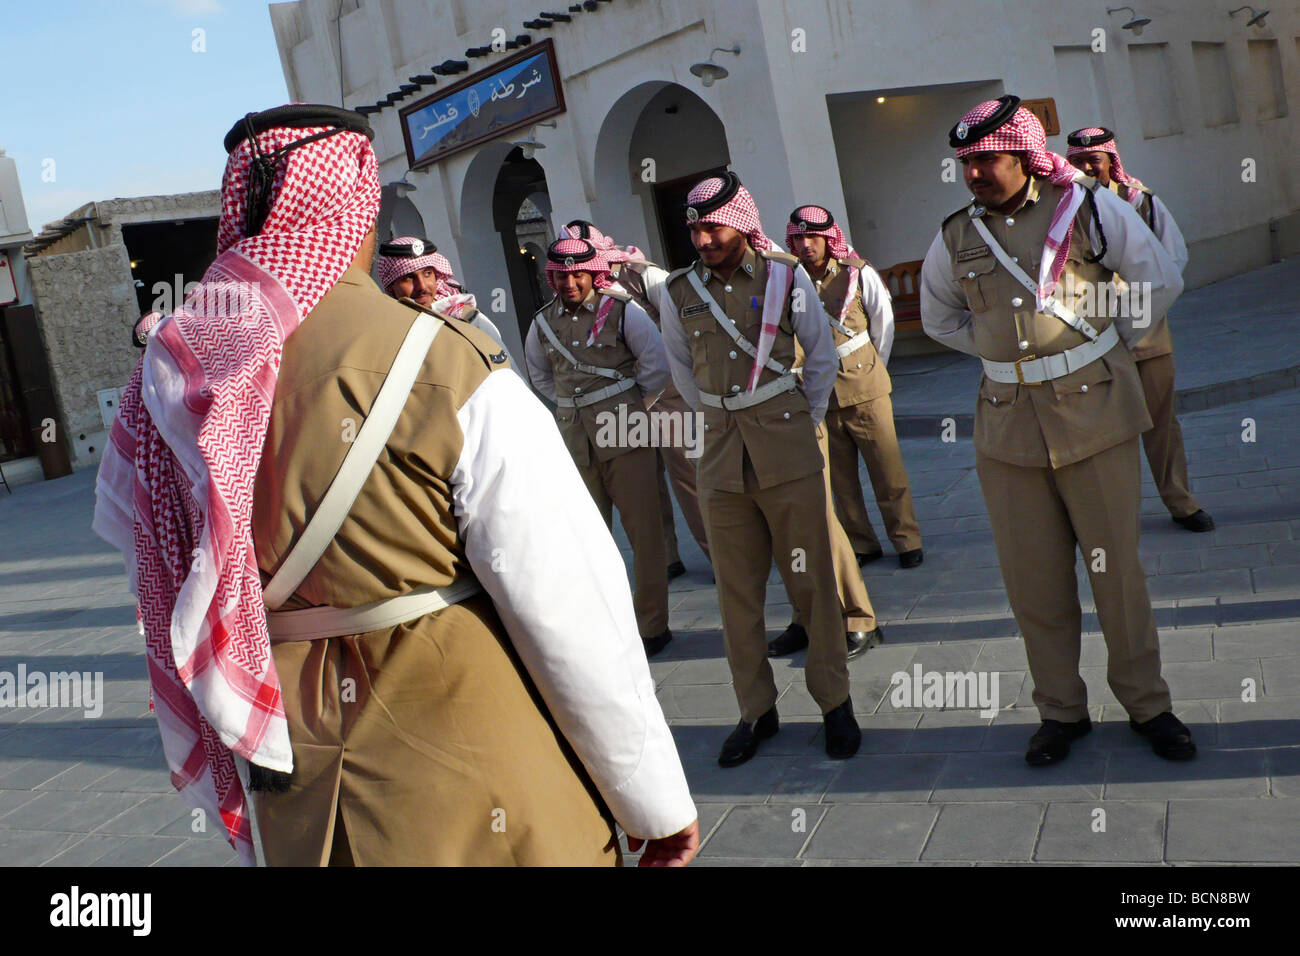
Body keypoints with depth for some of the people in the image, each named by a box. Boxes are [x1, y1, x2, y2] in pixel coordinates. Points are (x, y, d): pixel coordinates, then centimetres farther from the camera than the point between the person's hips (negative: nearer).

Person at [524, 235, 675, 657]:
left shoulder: (621, 310, -4)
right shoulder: (544, 323, 9)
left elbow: (657, 364, 0)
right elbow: (540, 375, 26)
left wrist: (632, 409, 4)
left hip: (622, 435, -4)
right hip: (574, 440, 4)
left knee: (643, 531, -1)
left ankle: (653, 626, 9)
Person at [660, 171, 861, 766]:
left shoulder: (786, 278, -1)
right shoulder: (679, 294, 4)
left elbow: (821, 359, 10)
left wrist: (804, 423, 9)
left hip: (788, 450, -2)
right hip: (722, 453, 2)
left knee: (811, 580, 2)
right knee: (736, 589, 6)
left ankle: (835, 702, 15)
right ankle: (756, 711, 18)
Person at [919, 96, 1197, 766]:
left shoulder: (1089, 207, -1)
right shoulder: (956, 238, 6)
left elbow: (1160, 279, 5)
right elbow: (938, 317, 21)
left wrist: (1109, 345, 5)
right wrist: (1000, 353, 11)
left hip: (1094, 411, -2)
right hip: (1008, 424, 2)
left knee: (1116, 565, 4)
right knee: (1032, 576, 6)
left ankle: (1147, 704, 22)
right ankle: (1061, 710, 21)